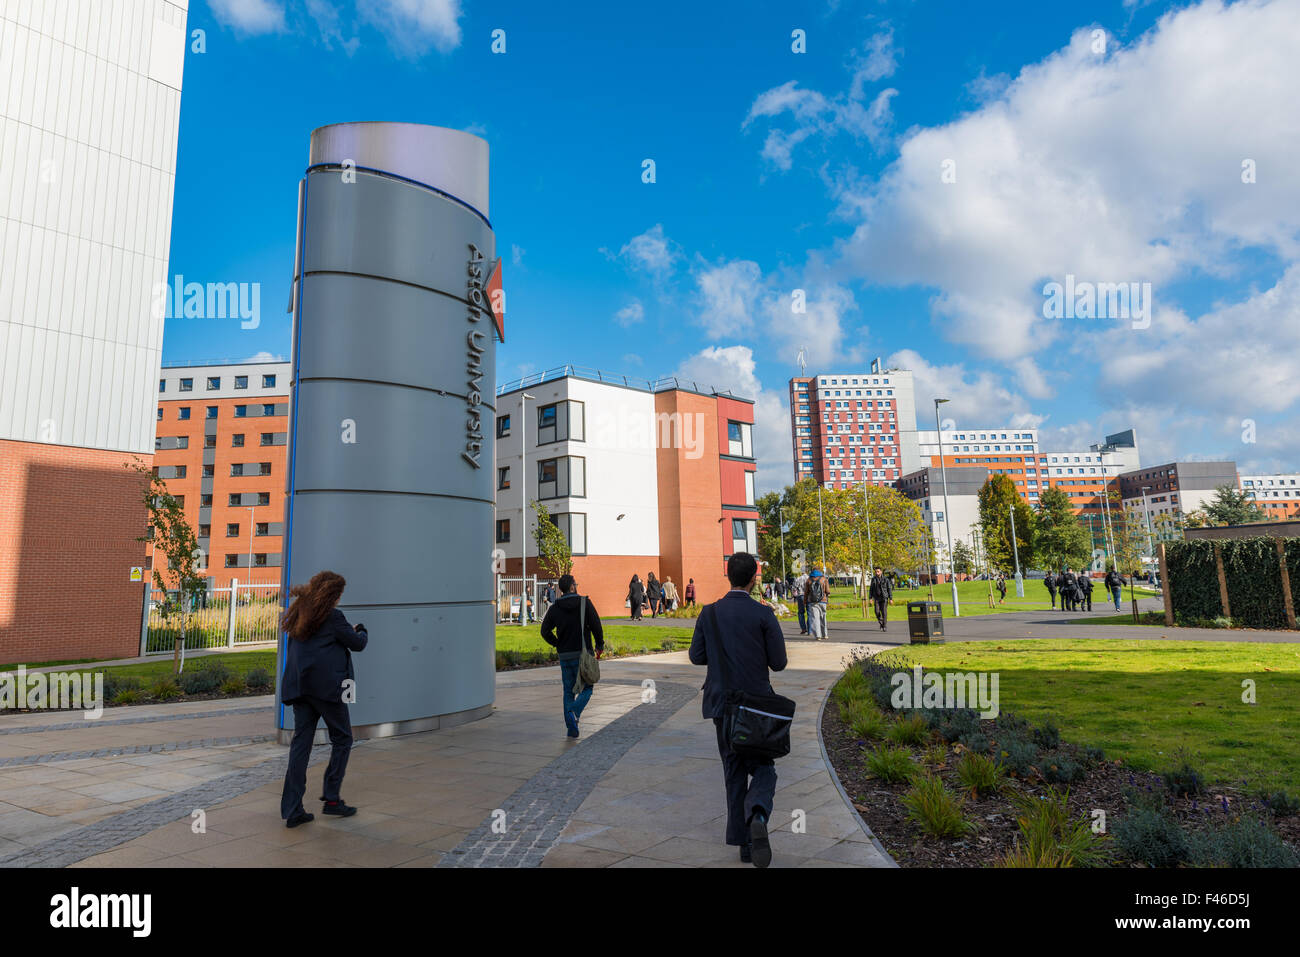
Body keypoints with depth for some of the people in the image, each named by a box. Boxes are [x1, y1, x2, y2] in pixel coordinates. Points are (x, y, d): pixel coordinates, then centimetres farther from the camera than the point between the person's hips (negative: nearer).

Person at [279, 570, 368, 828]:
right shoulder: (333, 617, -11)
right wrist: (361, 630, 19)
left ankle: (292, 809, 6)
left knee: (301, 742, 8)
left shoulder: (297, 615, 12)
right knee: (342, 739, 9)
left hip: (299, 687, 7)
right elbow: (357, 643, -3)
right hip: (327, 686, -7)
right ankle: (331, 799, 12)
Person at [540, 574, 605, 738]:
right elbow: (596, 625, -10)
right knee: (586, 688, 8)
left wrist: (557, 644, 12)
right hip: (583, 654, -3)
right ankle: (575, 711, -19)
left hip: (564, 656, 3)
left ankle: (571, 727, 9)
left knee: (568, 691, 13)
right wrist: (599, 644, 3)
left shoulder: (554, 608, 2)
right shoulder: (585, 603, -7)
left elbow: (545, 631, -1)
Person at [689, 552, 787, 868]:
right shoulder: (763, 614, -11)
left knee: (734, 771, 16)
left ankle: (743, 841, 16)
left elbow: (696, 656, 1)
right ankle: (758, 815, -18)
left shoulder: (710, 613, -3)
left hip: (722, 703, 3)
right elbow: (778, 663, -9)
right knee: (762, 768, 11)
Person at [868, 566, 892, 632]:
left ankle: (884, 626, 1)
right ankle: (881, 623, 19)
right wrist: (870, 598, -1)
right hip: (876, 598, 2)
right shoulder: (873, 579, 3)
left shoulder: (885, 579, -4)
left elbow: (889, 589, -1)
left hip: (884, 598, -2)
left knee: (884, 612, -8)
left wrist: (890, 599, -6)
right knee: (877, 612, -7)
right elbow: (871, 589, 7)